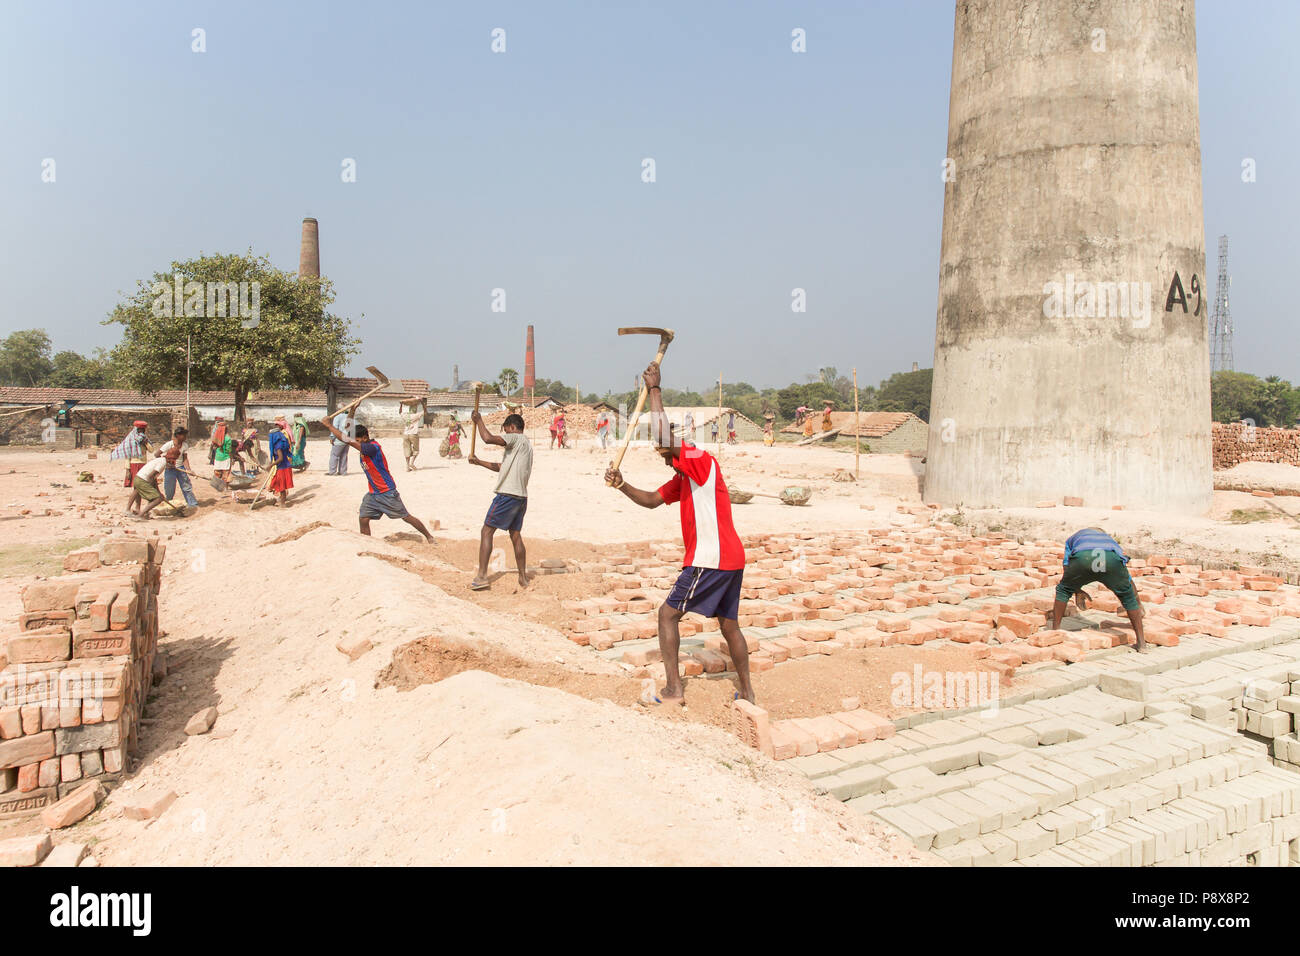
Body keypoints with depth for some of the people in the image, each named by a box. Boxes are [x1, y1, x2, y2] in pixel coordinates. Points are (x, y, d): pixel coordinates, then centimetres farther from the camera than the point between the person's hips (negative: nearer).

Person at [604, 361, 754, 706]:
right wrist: (621, 485, 5)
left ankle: (674, 690, 1)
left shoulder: (702, 462, -12)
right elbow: (651, 500, 20)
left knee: (667, 614, -1)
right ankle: (747, 692, 23)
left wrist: (654, 389, -14)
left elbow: (662, 435, -23)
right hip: (732, 559, 10)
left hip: (711, 559, -10)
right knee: (729, 625, 16)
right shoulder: (683, 477, 17)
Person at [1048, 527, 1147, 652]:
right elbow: (1128, 578, 49)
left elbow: (1067, 569, 34)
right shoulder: (1110, 540, 46)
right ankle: (1142, 643, 25)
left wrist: (1077, 591, 47)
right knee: (1128, 597, 25)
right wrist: (1138, 604, 59)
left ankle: (1055, 632, 26)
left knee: (1063, 590, 25)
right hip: (1112, 559, 1)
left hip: (1082, 557, -1)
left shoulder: (1073, 538, 43)